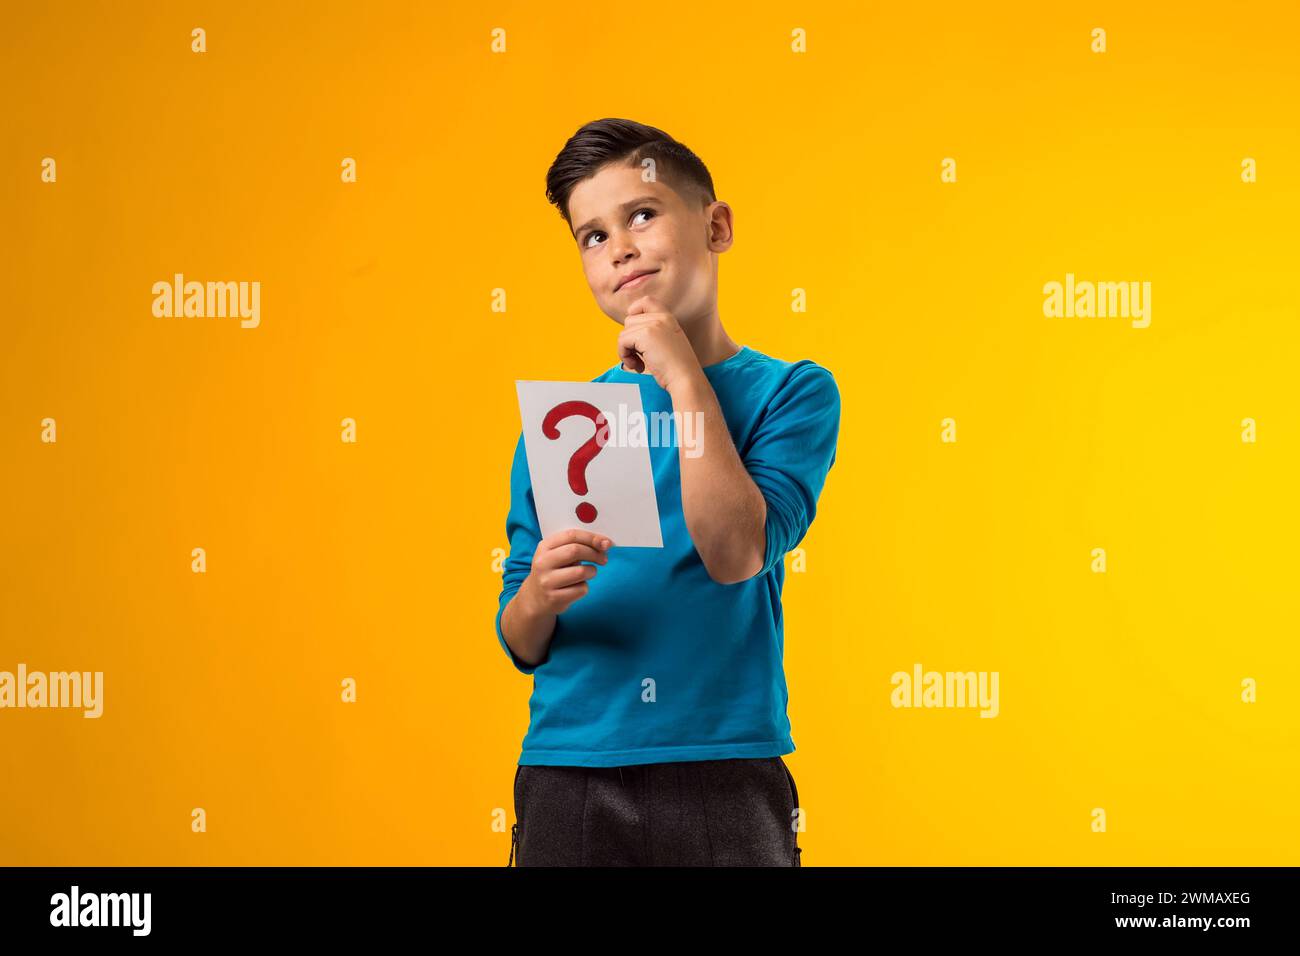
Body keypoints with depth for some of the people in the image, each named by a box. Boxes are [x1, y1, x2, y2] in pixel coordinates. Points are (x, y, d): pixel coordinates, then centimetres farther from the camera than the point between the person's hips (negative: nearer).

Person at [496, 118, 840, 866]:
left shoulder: (791, 393, 1)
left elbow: (737, 553, -15)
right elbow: (521, 644, 8)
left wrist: (684, 375, -9)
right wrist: (538, 597, -14)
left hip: (725, 777, -2)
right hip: (568, 783, 3)